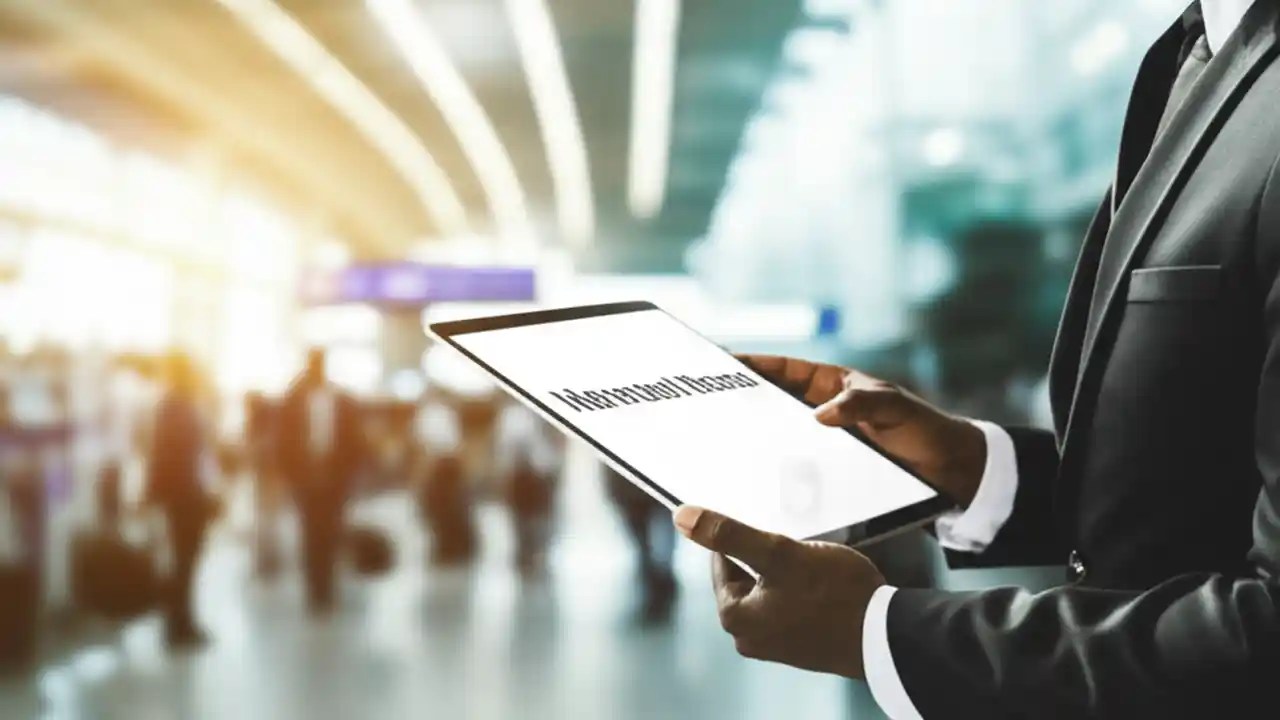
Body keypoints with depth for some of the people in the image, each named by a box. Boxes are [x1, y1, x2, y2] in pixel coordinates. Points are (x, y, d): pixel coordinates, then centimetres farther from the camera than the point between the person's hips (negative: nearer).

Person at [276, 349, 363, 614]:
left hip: (335, 480, 1)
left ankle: (325, 590, 8)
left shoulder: (345, 402, 2)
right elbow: (283, 442, 1)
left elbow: (354, 443, 4)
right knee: (312, 534, 1)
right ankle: (315, 591, 5)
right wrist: (294, 476, -3)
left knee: (330, 534, 3)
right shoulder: (292, 401, 1)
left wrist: (345, 475, -2)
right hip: (305, 480, -1)